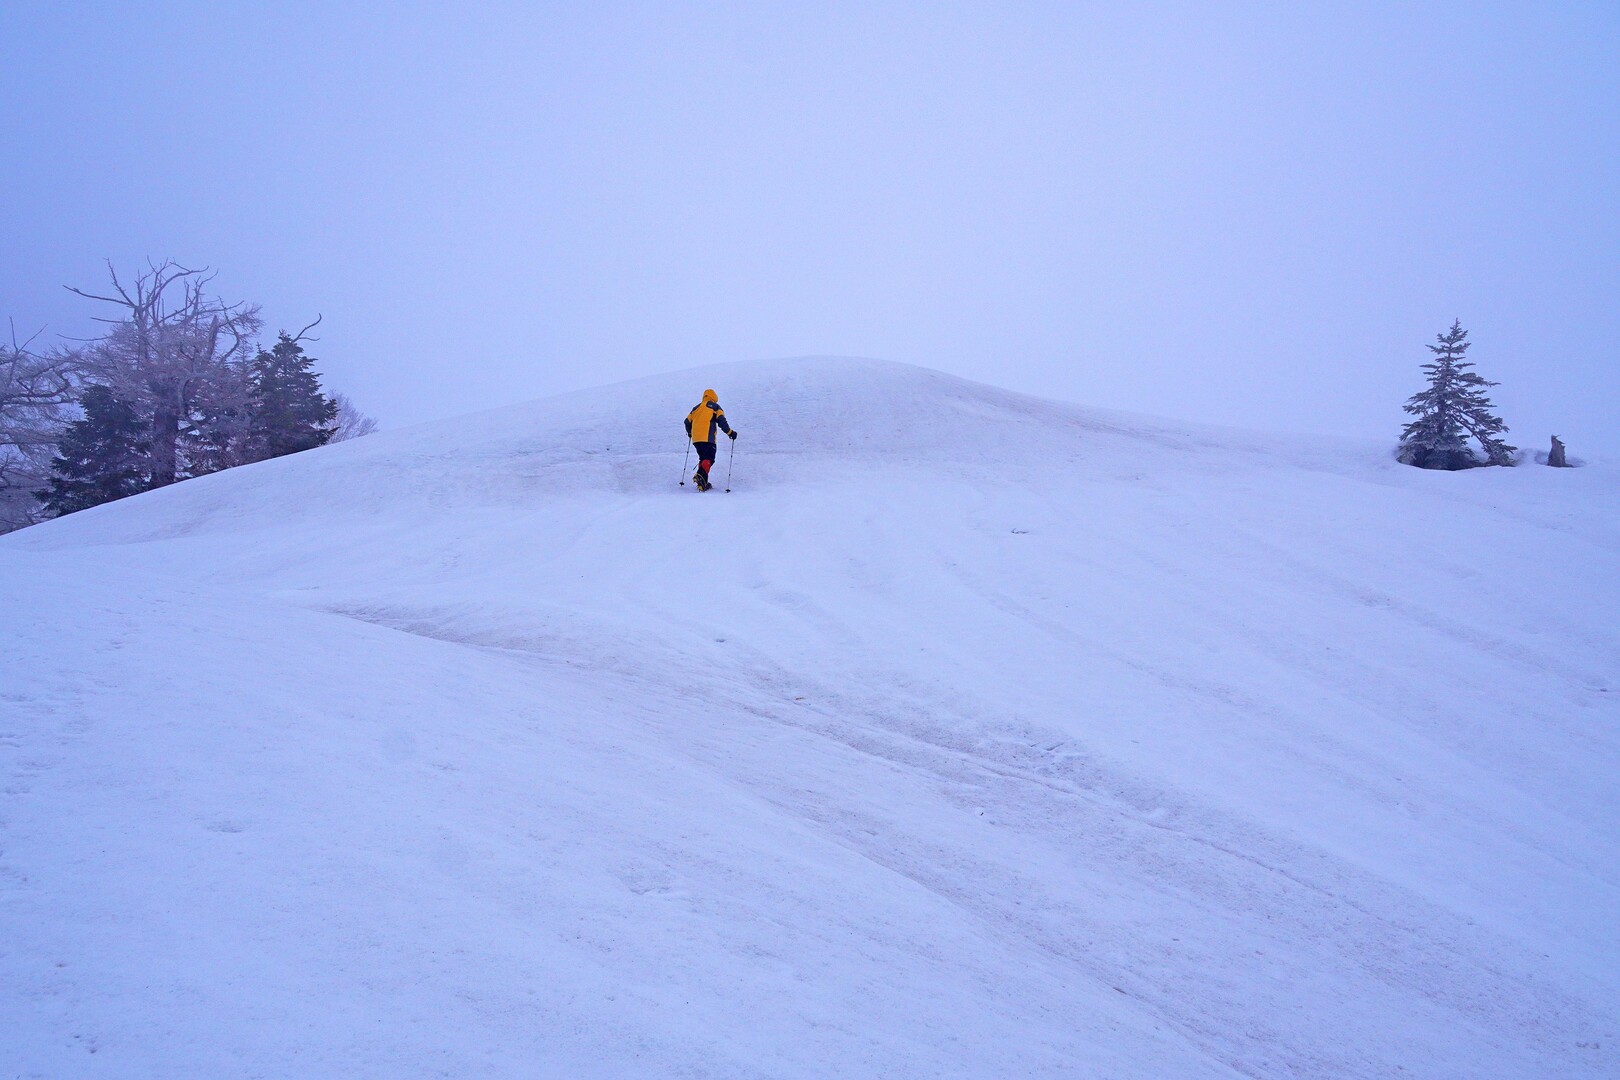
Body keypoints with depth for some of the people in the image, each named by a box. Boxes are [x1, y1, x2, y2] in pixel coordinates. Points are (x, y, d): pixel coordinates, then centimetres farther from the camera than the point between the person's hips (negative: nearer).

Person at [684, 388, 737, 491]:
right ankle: (700, 475, -38)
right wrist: (730, 432, 3)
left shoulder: (697, 407, 25)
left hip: (695, 438, 5)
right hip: (707, 437, -5)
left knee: (703, 459, 14)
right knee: (709, 459, -11)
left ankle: (703, 483, 4)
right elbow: (721, 421, -3)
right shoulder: (715, 406, 11)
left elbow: (687, 421, 26)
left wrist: (689, 433, 44)